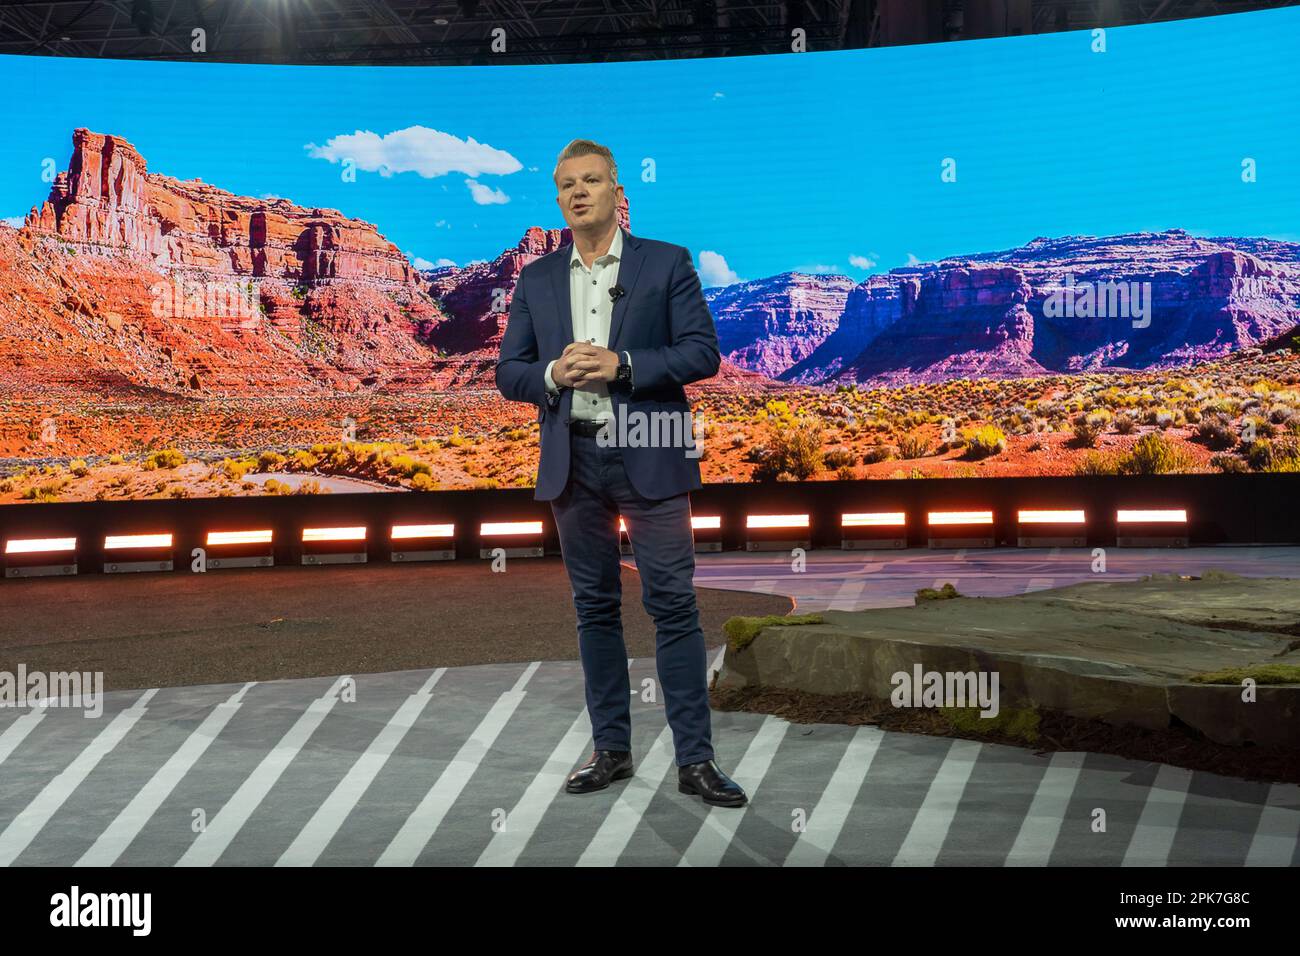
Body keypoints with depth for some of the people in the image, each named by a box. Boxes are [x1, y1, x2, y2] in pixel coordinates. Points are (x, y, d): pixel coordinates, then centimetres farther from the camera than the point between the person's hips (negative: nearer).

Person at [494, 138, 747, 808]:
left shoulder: (667, 263, 2)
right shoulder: (536, 279, 11)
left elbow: (703, 351, -5)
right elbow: (509, 372, 9)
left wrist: (621, 364, -17)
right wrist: (554, 373, -12)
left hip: (649, 458, -3)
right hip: (573, 462, 3)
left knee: (674, 604, -4)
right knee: (595, 607, 9)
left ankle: (695, 759, 3)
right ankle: (611, 749, 19)